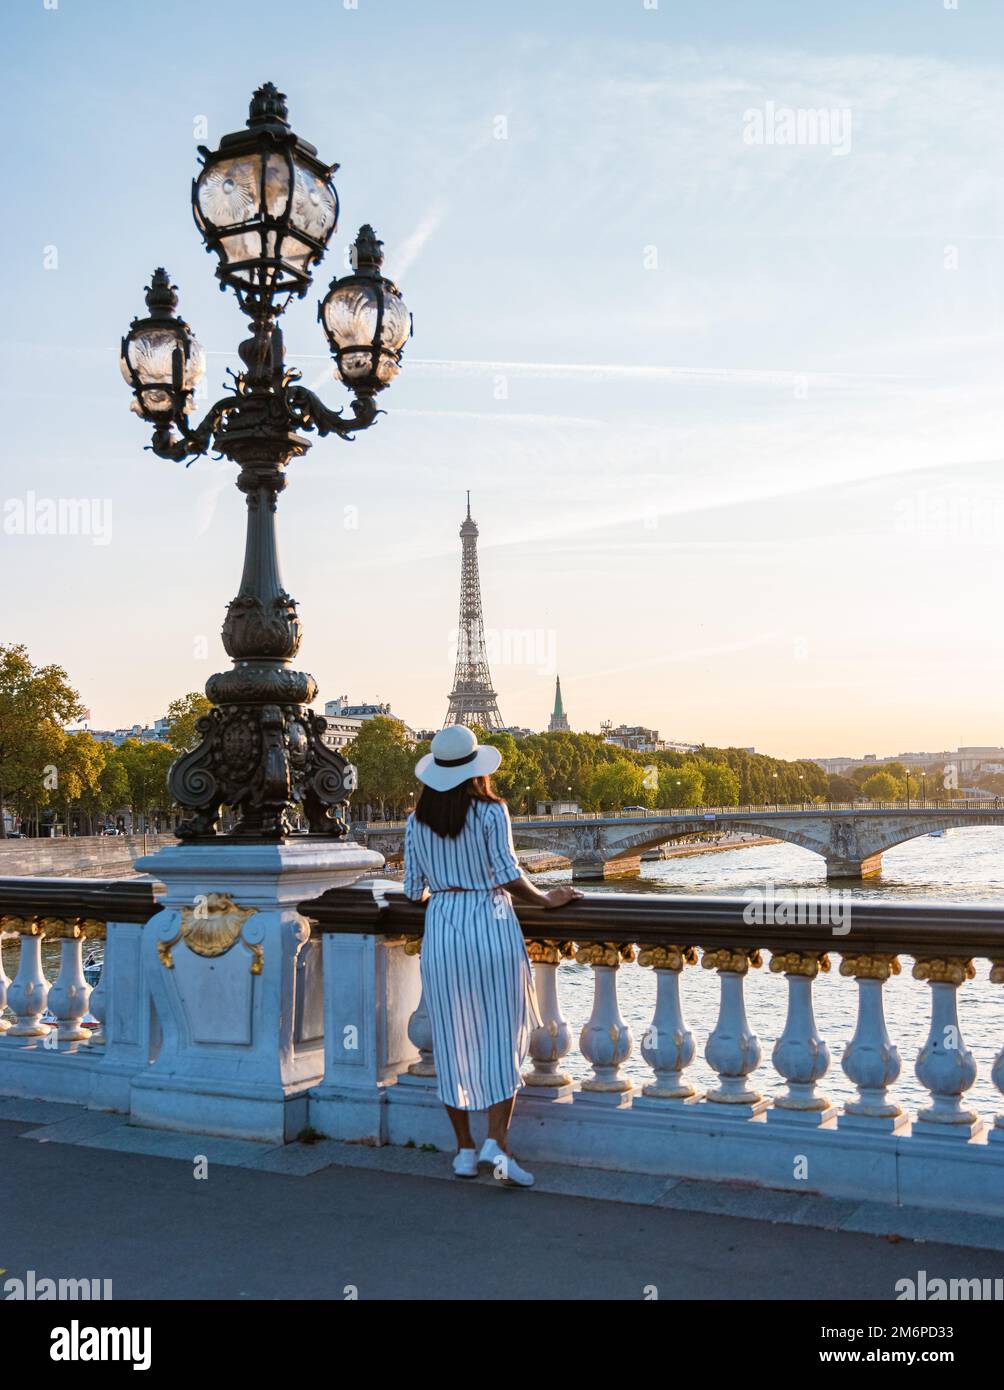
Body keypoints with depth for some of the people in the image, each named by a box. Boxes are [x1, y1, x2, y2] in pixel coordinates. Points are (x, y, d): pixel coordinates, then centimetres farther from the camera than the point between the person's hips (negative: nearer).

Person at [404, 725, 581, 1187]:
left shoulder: (417, 820, 5)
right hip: (491, 926, -3)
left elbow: (414, 889, 7)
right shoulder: (490, 811, -6)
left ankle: (465, 1149, 18)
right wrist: (546, 899, 3)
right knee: (502, 1038, 4)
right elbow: (507, 875, -12)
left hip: (441, 930, 4)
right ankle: (496, 1143, -3)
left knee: (452, 1041, 10)